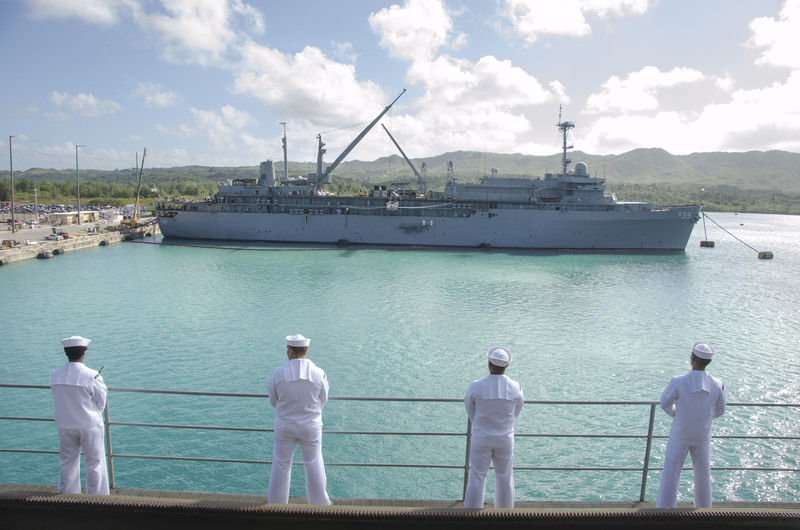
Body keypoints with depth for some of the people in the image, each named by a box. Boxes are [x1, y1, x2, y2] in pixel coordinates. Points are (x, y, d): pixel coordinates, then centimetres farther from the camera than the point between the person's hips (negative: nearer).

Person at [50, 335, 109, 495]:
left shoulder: (55, 376, -3)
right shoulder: (92, 376, -17)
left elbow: (57, 402, 5)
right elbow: (101, 402, -8)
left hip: (64, 426, 4)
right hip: (89, 425, -4)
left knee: (67, 464, 17)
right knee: (95, 463, 7)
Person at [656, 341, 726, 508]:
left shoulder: (678, 382, -23)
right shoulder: (717, 385, -12)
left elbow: (665, 403, -7)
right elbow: (720, 410, 4)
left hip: (679, 436, -3)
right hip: (703, 437, 3)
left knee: (670, 475, 6)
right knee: (703, 476, 21)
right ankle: (704, 509, 37)